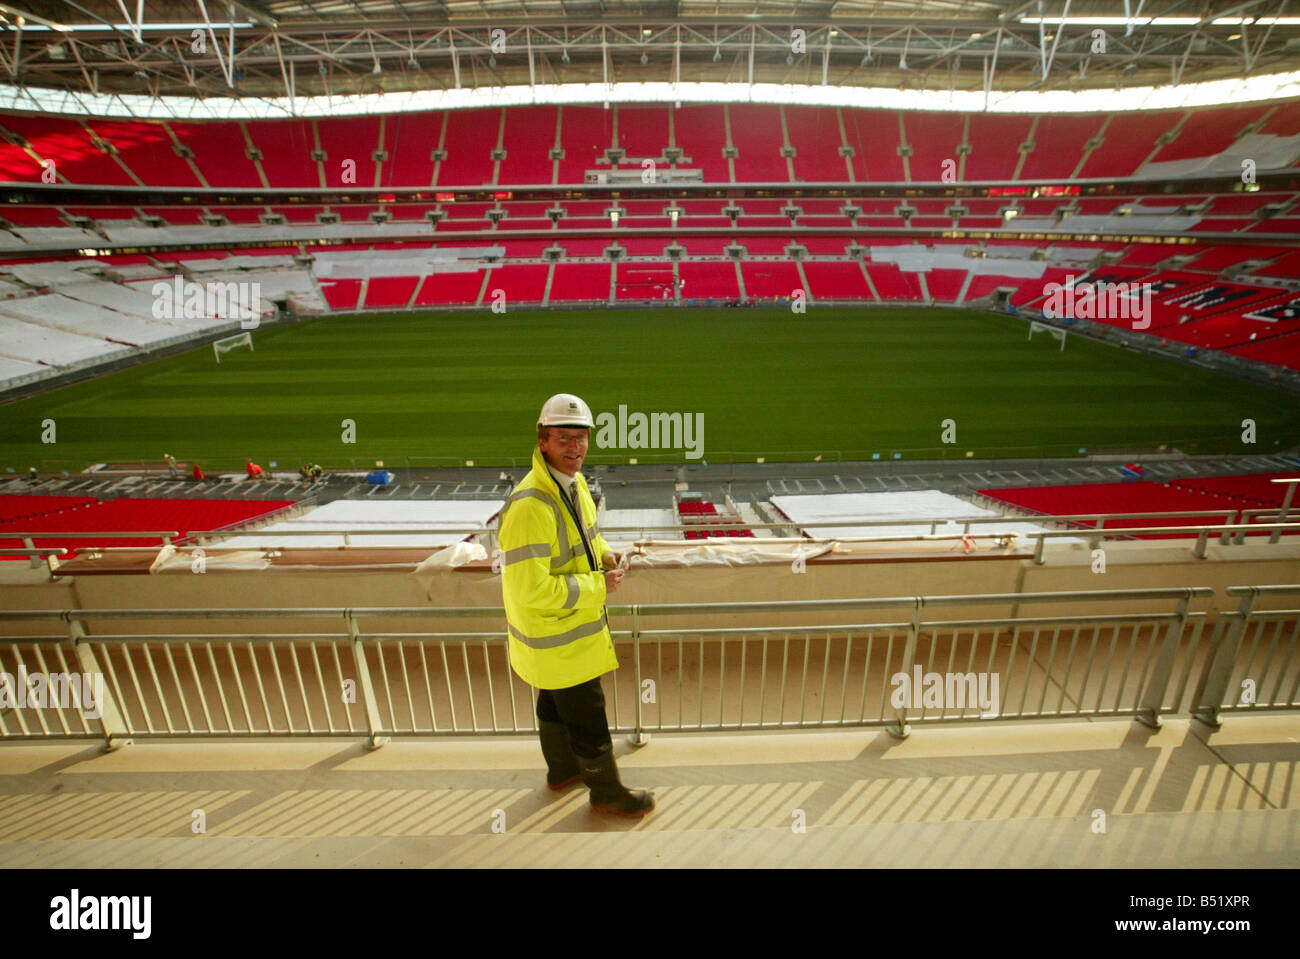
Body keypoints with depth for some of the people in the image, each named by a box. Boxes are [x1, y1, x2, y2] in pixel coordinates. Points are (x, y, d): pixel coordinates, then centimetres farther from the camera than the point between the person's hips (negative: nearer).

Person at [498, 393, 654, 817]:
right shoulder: (531, 505, -33)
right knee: (588, 716, 10)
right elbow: (531, 589, -33)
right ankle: (607, 791, 34)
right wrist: (598, 586, -25)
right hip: (557, 637, -9)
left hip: (565, 627, 9)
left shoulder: (574, 482, -1)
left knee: (555, 702, 29)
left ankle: (562, 767, 53)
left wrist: (604, 555, -4)